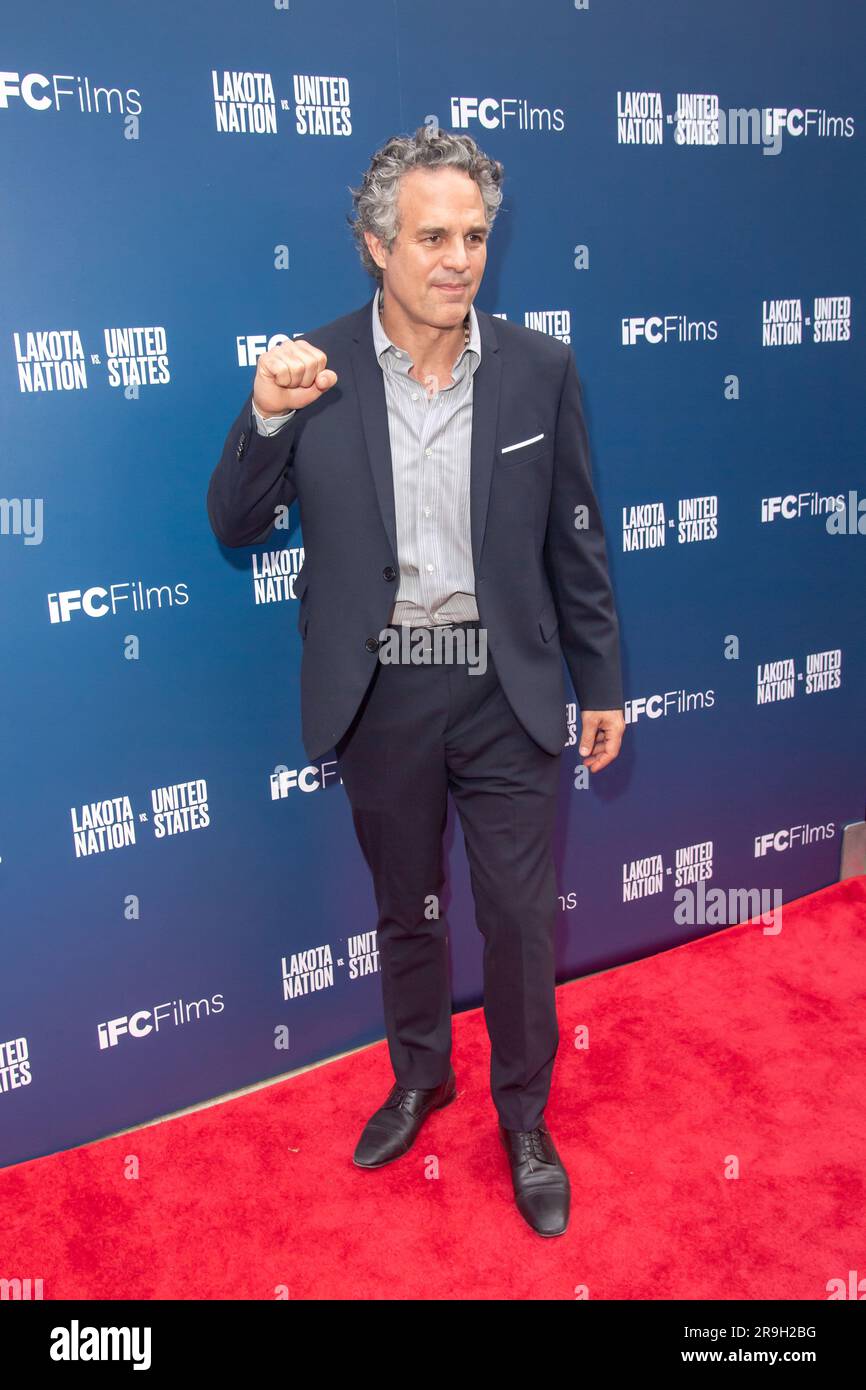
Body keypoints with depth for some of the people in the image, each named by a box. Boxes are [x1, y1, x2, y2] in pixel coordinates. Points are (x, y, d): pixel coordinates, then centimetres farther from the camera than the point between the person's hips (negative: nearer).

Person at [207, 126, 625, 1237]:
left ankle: (525, 1121, 34)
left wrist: (601, 683, 5)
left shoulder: (539, 370, -3)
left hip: (507, 690, 0)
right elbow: (234, 528, -3)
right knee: (404, 908, 19)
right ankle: (419, 1076, 46)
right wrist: (266, 416, -21)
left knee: (523, 918, 8)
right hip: (380, 695, 1)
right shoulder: (313, 371, -5)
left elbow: (575, 542, 3)